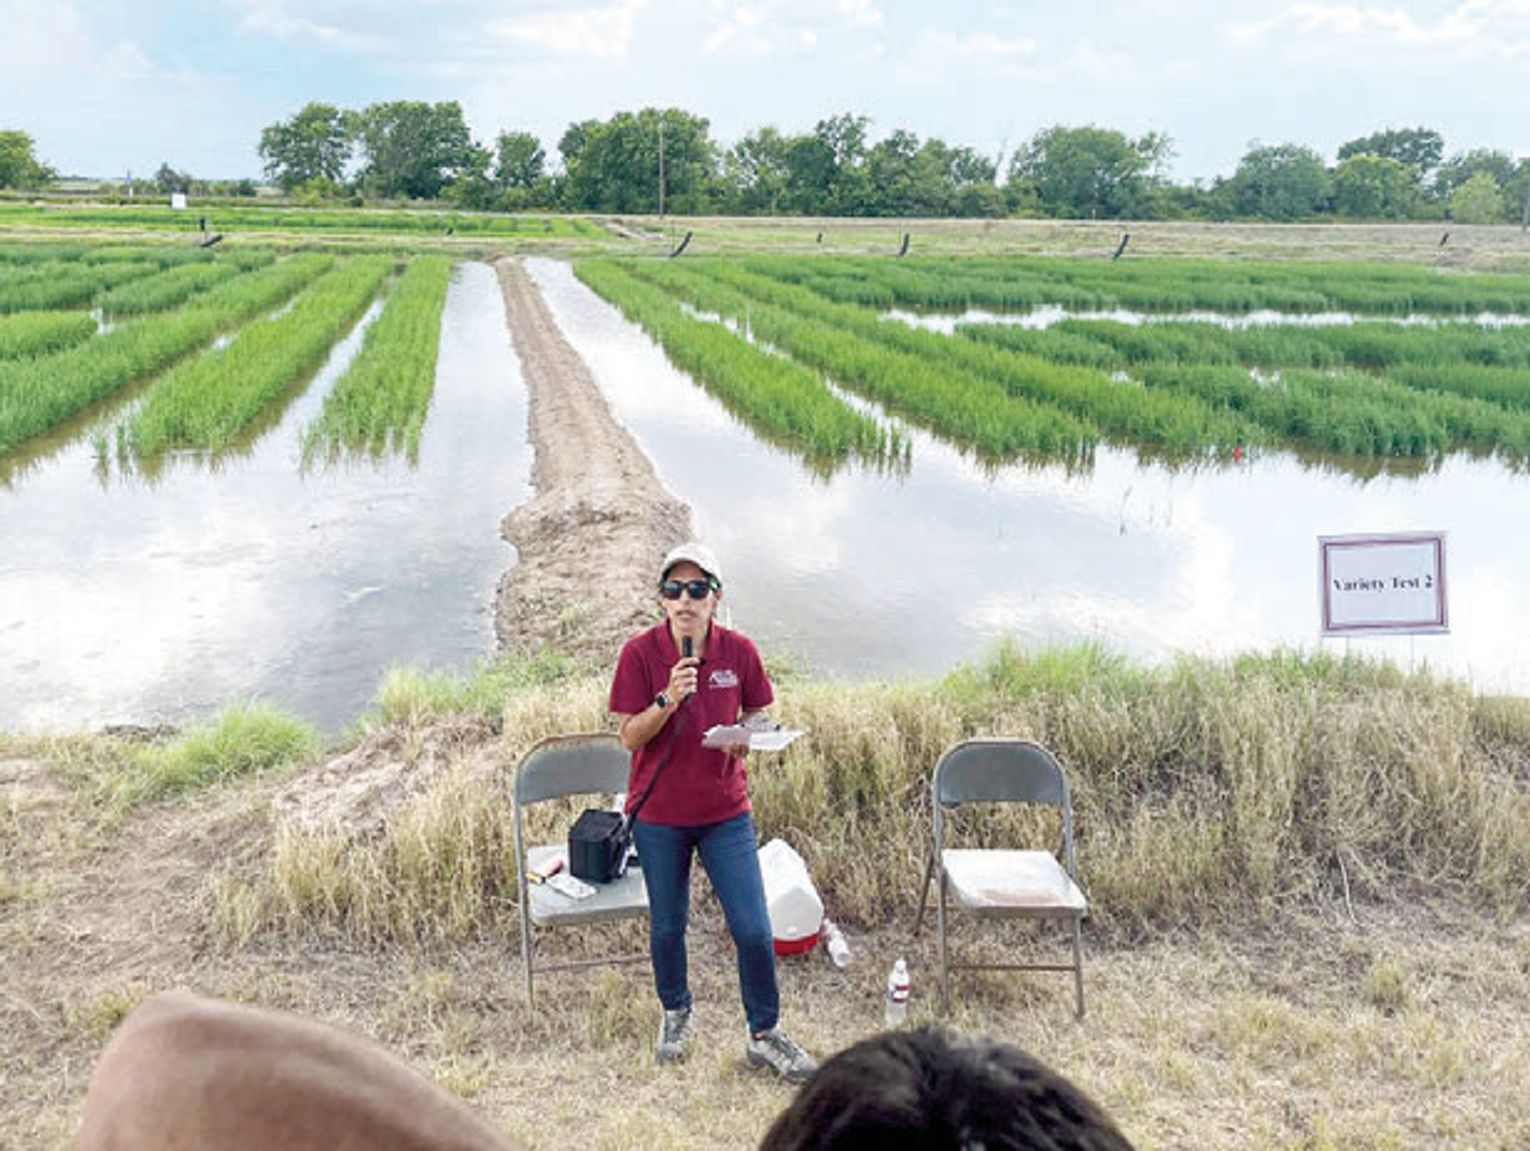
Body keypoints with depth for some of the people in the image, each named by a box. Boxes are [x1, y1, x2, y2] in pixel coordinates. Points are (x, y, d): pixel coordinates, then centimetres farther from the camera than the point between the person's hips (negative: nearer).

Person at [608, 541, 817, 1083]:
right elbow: (629, 736, -10)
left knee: (753, 930, -1)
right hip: (659, 814, -1)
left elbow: (757, 716, 8)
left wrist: (744, 737, -14)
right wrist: (668, 699, -27)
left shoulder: (738, 651, -5)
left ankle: (764, 1034, 20)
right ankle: (675, 1013, 42)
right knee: (667, 927, 14)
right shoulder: (640, 652, -10)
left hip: (725, 812, 1)